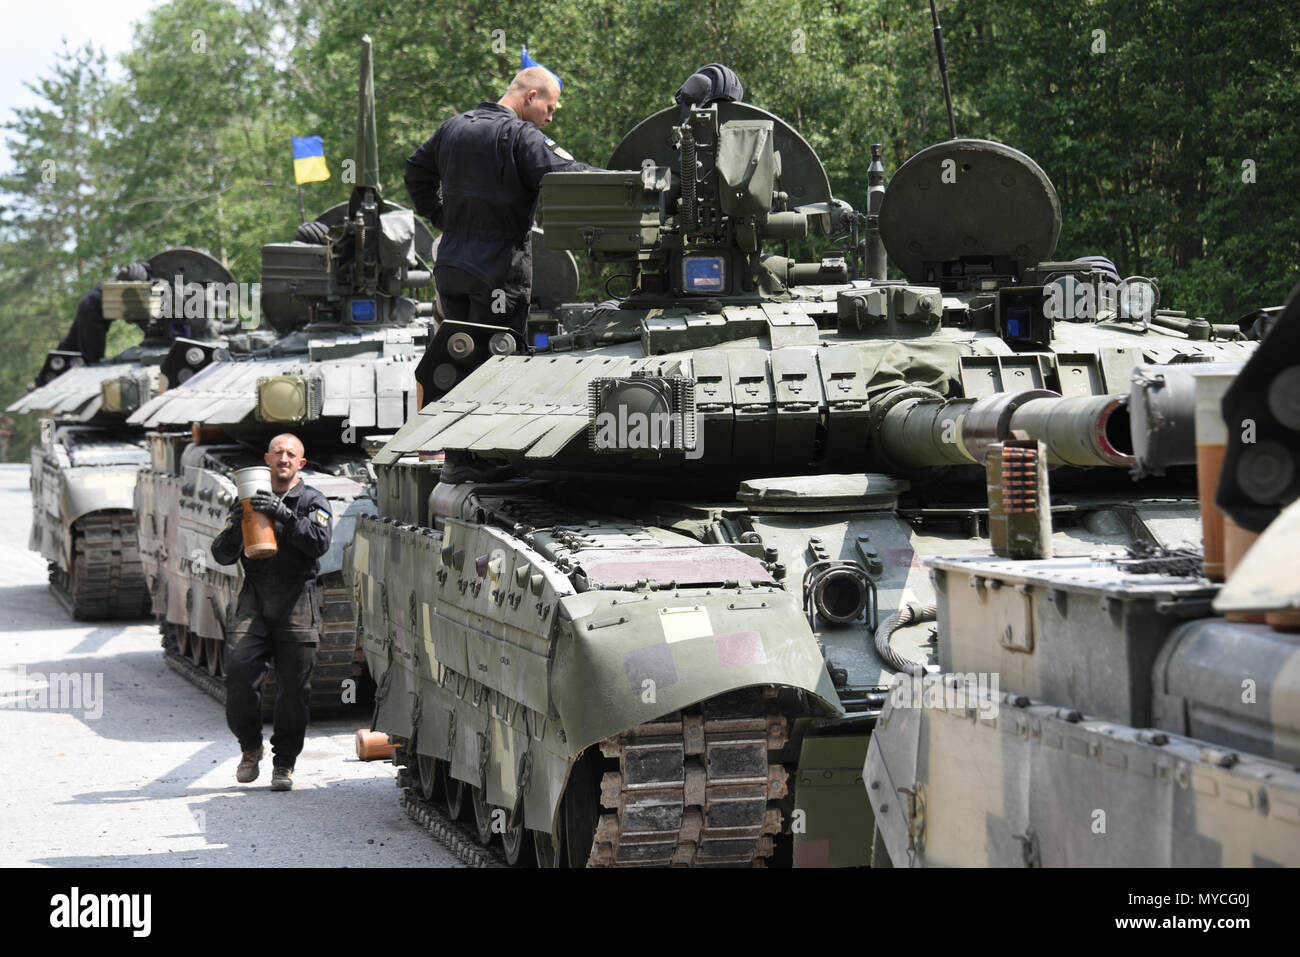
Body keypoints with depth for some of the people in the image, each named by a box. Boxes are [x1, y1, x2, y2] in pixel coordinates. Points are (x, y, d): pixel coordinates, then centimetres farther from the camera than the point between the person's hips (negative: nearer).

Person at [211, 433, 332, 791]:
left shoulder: (313, 502, 8)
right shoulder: (248, 500, 15)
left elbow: (319, 542, -12)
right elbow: (222, 555, 10)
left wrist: (283, 515, -22)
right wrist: (234, 526, -11)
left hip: (297, 603, -1)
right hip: (255, 597, 2)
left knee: (293, 687, -2)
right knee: (239, 671, -14)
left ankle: (284, 762, 10)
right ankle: (250, 747, 7)